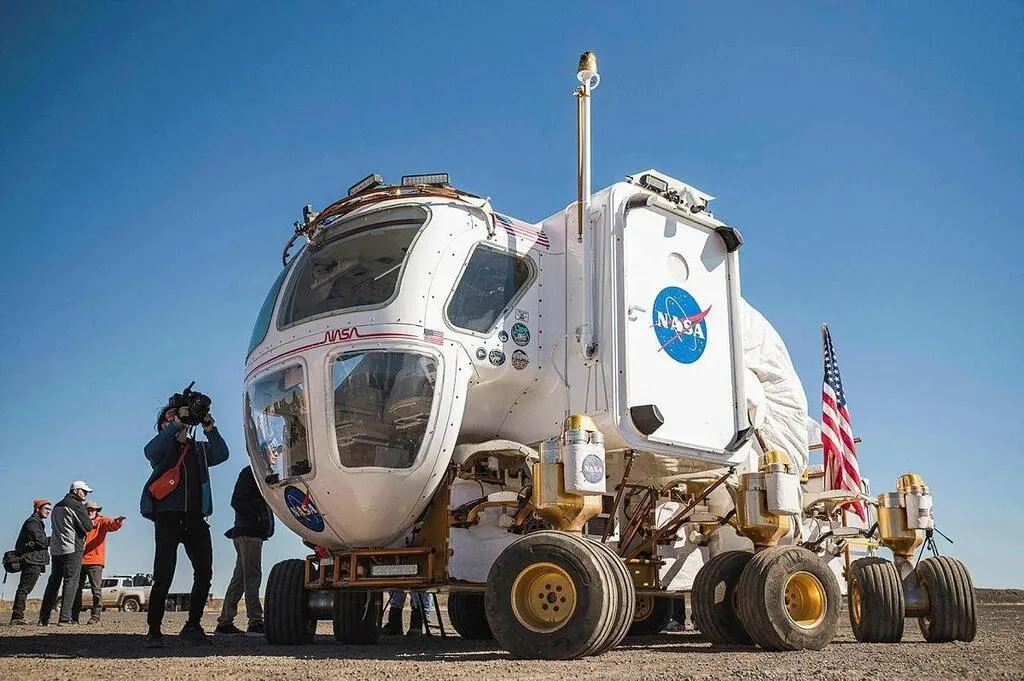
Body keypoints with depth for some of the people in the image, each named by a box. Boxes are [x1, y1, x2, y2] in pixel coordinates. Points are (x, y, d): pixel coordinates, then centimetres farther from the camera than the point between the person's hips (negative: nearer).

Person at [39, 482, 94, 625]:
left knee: (54, 581, 12)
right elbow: (88, 526, -9)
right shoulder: (77, 505, -5)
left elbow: (56, 527, 23)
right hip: (72, 549, -8)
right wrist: (89, 519, 13)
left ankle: (44, 617, 12)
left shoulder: (57, 506, 21)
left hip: (55, 549, 8)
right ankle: (64, 618, -11)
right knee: (70, 582, -6)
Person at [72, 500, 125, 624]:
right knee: (77, 589, 9)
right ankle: (74, 617, 17)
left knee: (96, 589, -5)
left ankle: (95, 616, -4)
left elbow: (111, 525, -16)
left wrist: (117, 522, -38)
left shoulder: (102, 521, 4)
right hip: (80, 560, 4)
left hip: (95, 561, -4)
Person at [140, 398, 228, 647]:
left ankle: (192, 626, 12)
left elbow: (221, 454, 1)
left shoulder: (199, 449, 20)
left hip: (195, 518, 4)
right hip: (168, 517, -4)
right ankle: (154, 631, 2)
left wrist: (209, 428, -11)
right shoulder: (163, 446, 11)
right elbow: (151, 452, -14)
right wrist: (176, 423, -19)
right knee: (163, 577, -8)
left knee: (204, 573, -1)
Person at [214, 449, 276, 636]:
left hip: (255, 534, 9)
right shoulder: (249, 473, -6)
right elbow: (237, 501, -15)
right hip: (248, 532, -9)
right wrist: (256, 520, -17)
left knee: (240, 578, 10)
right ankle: (255, 622, -12)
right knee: (252, 576, -11)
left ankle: (225, 622, 14)